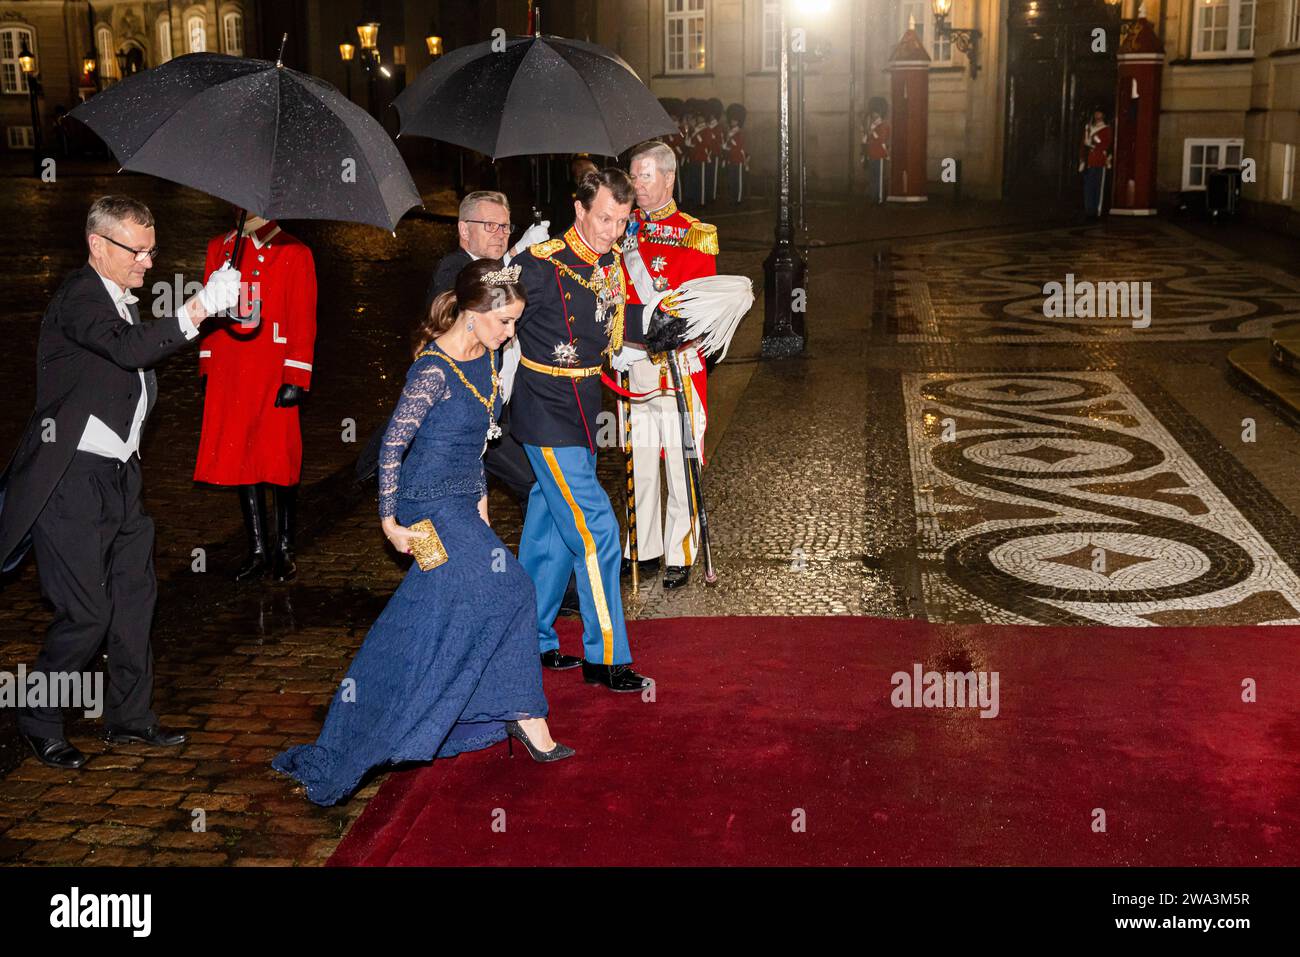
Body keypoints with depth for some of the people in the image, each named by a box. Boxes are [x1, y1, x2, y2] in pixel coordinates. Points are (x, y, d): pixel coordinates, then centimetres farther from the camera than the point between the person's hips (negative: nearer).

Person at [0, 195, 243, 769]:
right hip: (71, 482, -9)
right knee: (86, 613, -5)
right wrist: (200, 307, -38)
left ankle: (129, 719, 26)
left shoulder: (121, 300, 14)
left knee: (135, 596, 13)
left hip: (118, 475, 9)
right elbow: (129, 349, -34)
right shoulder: (79, 297, -15)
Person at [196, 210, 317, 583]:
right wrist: (207, 365, 11)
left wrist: (295, 379, -10)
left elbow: (303, 321, -5)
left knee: (280, 461, 1)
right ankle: (258, 550, 17)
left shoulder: (294, 254, -2)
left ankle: (284, 550, 15)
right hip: (228, 376, 5)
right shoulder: (219, 248, 12)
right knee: (240, 458, 7)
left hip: (272, 376, -4)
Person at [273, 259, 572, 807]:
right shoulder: (434, 370, -20)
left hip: (460, 502, 9)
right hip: (431, 505, -9)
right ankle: (525, 716, 3)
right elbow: (394, 442, -17)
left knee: (417, 622, 13)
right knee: (507, 589, -10)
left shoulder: (484, 357, 5)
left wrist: (480, 500, 17)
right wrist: (390, 521, -14)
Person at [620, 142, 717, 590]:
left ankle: (680, 554, 11)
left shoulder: (695, 236, -1)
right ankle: (644, 548, 23)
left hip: (677, 364, -3)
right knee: (640, 460, 11)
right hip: (633, 364, 4)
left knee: (680, 463, 0)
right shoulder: (623, 230, 10)